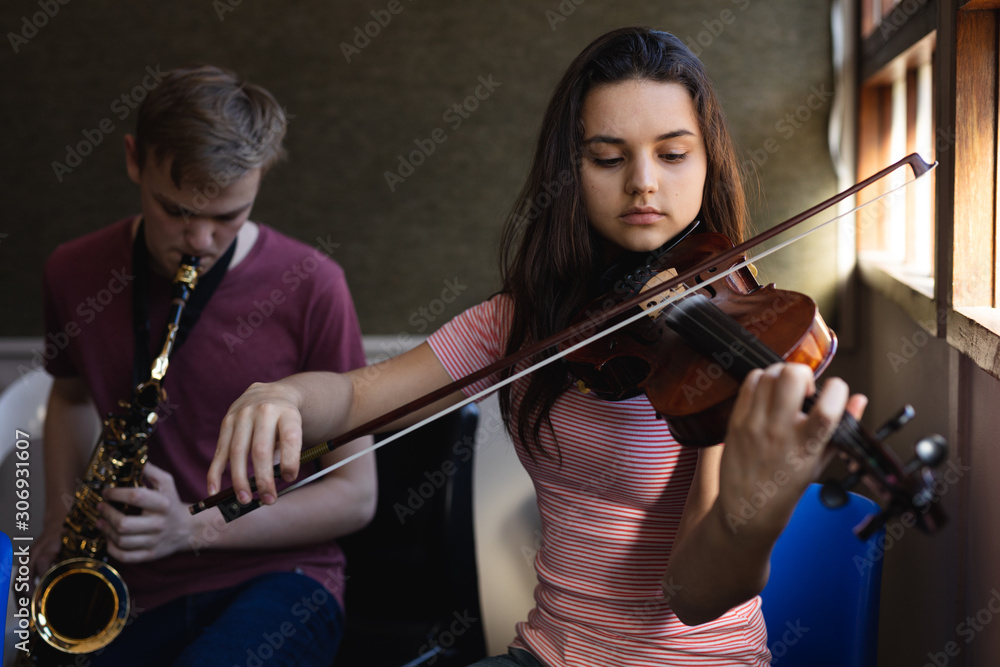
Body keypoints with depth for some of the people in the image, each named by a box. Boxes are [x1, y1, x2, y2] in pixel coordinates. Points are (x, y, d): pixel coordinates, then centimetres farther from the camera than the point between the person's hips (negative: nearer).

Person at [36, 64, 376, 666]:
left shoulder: (309, 285, -11)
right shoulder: (74, 274, 1)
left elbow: (356, 496, -6)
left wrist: (196, 528, -16)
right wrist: (62, 519, 7)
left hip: (277, 577, -3)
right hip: (134, 593, 4)